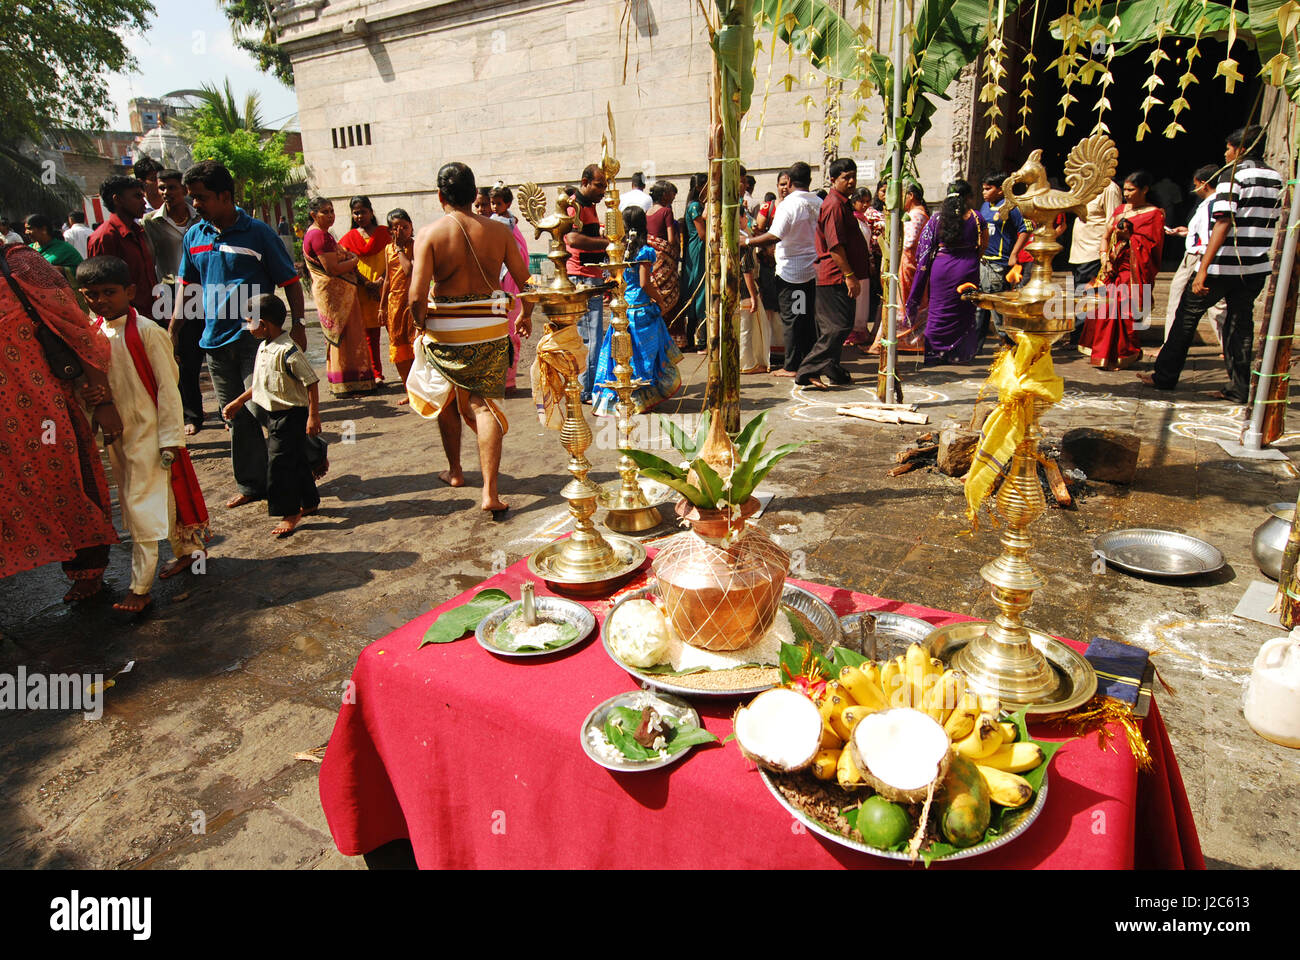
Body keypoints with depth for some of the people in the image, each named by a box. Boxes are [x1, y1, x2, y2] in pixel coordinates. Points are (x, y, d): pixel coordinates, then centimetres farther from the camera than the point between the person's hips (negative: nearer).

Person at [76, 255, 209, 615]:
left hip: (148, 430, -6)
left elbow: (167, 386, -13)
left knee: (141, 504, -5)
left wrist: (171, 439, -15)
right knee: (162, 496, 17)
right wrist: (90, 394, -11)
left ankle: (140, 586, 1)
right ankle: (187, 550, 35)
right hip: (116, 432, 6)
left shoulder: (147, 332, -14)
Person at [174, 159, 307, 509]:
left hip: (255, 337, -5)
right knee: (237, 416, 9)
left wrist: (298, 325, -13)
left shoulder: (257, 232, -3)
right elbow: (187, 286, 20)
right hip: (216, 339, 5)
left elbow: (290, 281, -2)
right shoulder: (194, 237, 11)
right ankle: (252, 484, 20)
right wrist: (173, 330, 16)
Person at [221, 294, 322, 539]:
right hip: (275, 415, 9)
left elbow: (311, 382, -20)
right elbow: (261, 382, 20)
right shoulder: (263, 347, 8)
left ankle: (290, 513, 7)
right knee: (296, 461, 17)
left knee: (279, 462, -5)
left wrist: (314, 416, -20)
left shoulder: (287, 351, -21)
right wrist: (238, 402, 26)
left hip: (291, 415, -9)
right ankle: (309, 502, 30)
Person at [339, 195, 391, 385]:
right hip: (364, 290, 1)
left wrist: (382, 279, -12)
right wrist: (368, 284, -10)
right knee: (370, 333, 3)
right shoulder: (350, 237, 9)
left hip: (385, 286, -1)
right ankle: (377, 374, 9)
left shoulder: (384, 232, 7)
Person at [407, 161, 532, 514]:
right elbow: (524, 281, 4)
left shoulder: (429, 233, -9)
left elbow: (417, 295, -16)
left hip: (443, 328, 0)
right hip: (490, 328, 1)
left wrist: (422, 325, 3)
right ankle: (490, 492, -8)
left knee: (446, 401, 21)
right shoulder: (498, 230, -2)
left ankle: (455, 471, 37)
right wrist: (525, 316, 22)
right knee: (484, 405, 1)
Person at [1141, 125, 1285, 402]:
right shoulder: (1276, 178, 13)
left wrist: (1203, 268, -23)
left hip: (1223, 265, -7)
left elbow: (1224, 222, -19)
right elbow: (1275, 223, 16)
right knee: (1241, 322, 10)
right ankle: (1239, 389, 10)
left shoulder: (1233, 174, -9)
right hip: (1257, 267, 7)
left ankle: (1165, 376, 12)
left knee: (1187, 316, 6)